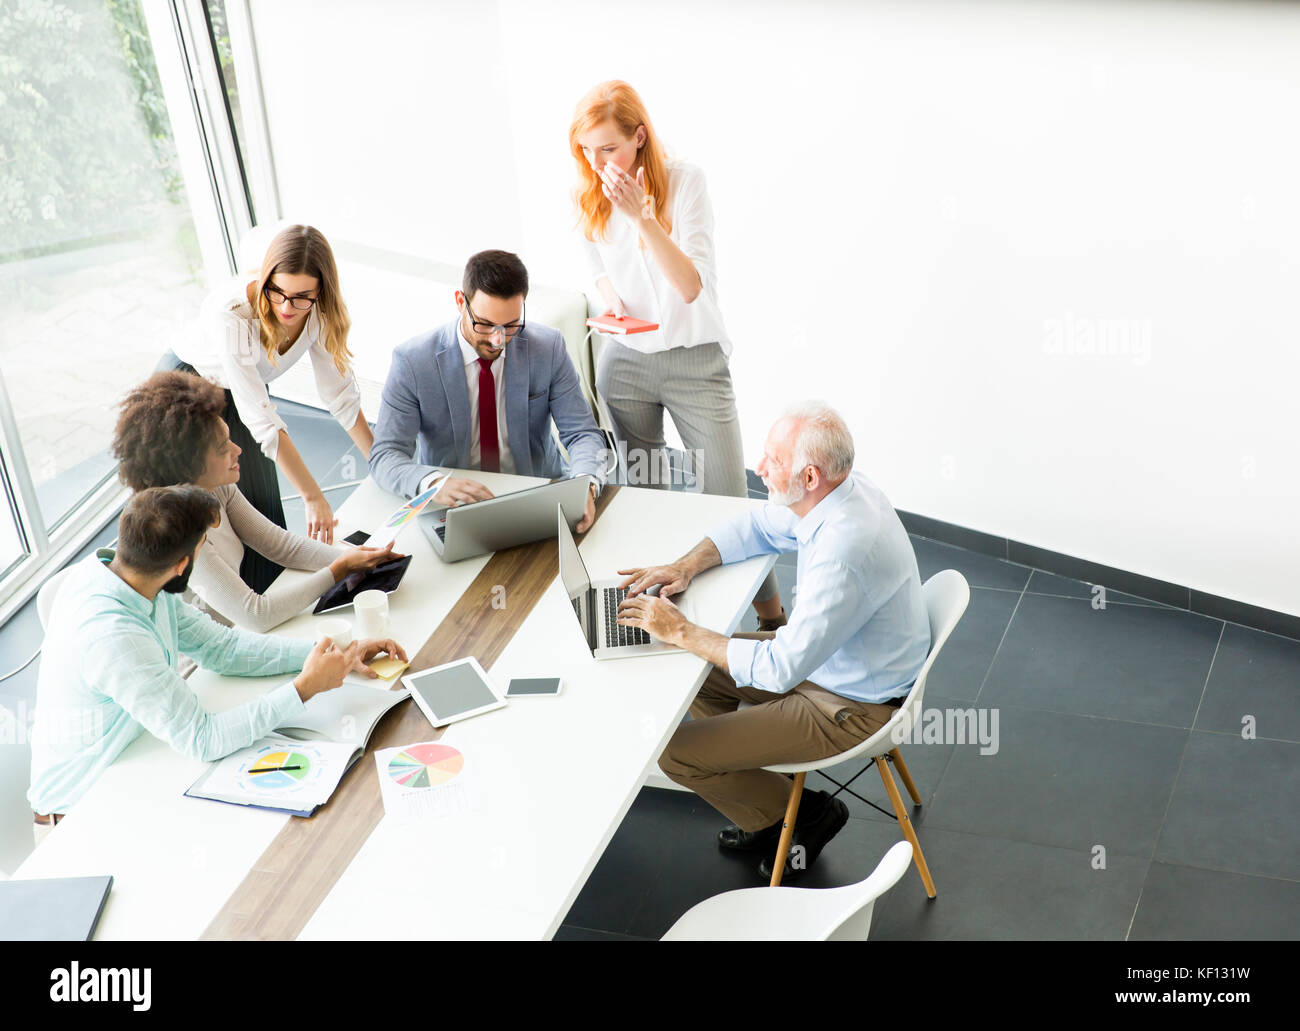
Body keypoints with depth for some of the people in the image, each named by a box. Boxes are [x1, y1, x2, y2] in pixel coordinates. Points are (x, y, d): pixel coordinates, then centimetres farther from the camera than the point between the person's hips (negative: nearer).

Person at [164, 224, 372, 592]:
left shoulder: (320, 312, -21)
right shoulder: (231, 310, -38)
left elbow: (340, 391, -8)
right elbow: (261, 417, -39)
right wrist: (313, 496, -41)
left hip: (242, 396, 5)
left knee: (263, 518, 1)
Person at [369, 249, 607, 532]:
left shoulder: (548, 347, -4)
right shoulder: (412, 360, -11)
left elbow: (582, 434, -3)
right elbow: (385, 456, -14)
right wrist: (434, 483, -38)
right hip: (450, 507, -1)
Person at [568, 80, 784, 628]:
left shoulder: (684, 180, -14)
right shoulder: (590, 194, 0)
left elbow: (692, 285, -21)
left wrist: (642, 215, -31)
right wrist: (612, 302, -6)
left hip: (695, 359, -4)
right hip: (624, 359, 4)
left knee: (728, 499, -3)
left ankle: (771, 615, 17)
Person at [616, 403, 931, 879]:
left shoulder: (844, 552, -36)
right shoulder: (836, 491, -7)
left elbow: (781, 668, -32)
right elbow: (754, 528, 10)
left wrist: (681, 632, -24)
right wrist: (687, 566, -6)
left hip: (851, 706, -9)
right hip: (825, 657, 9)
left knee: (676, 752, -8)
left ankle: (802, 814, 13)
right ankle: (764, 810, 26)